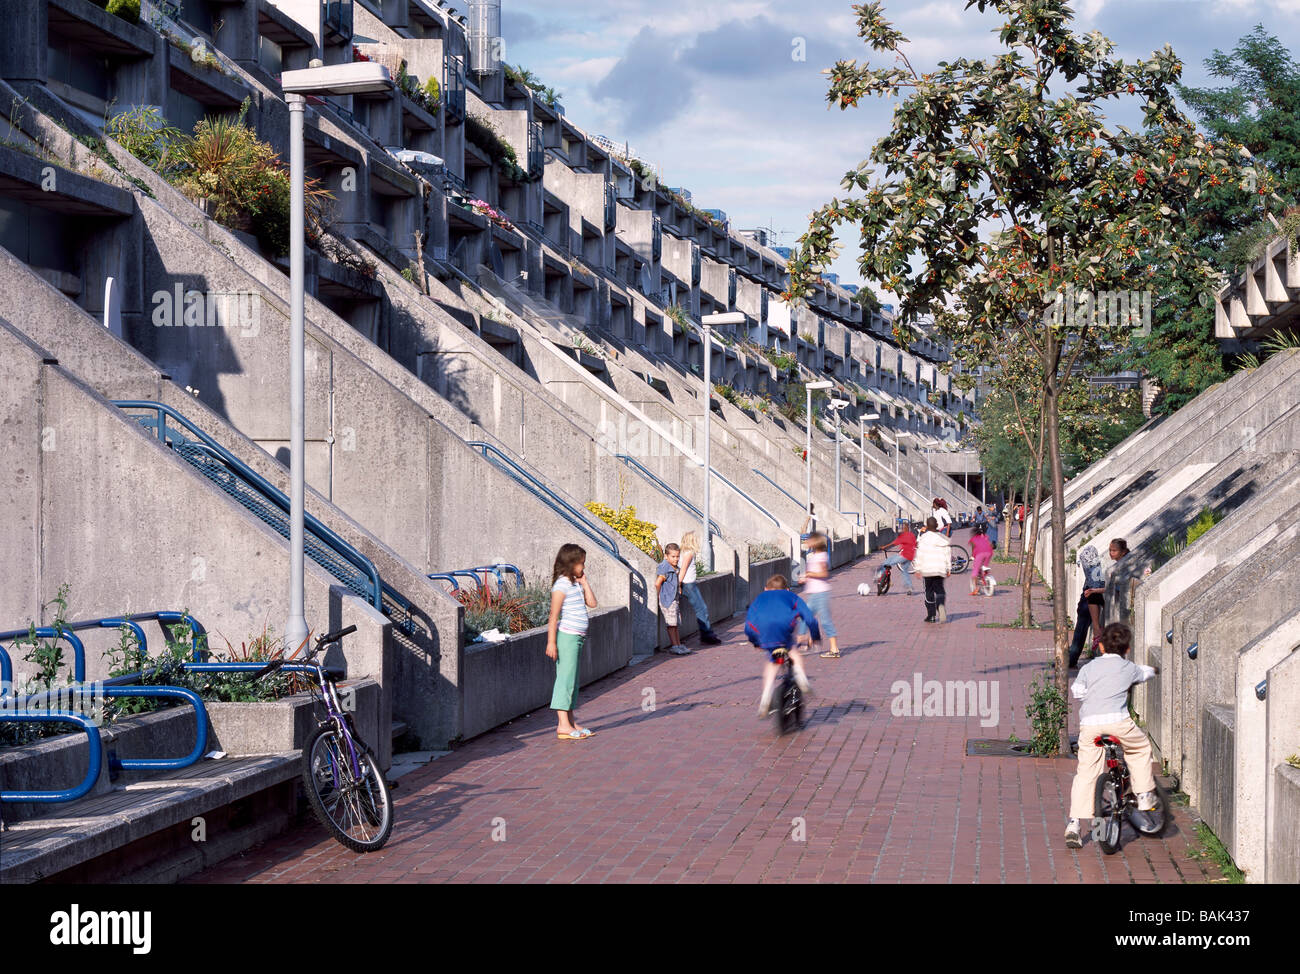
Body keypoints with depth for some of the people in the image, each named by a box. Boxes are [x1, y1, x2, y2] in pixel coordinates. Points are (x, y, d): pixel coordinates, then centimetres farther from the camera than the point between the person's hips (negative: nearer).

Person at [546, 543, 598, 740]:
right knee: (566, 678, -9)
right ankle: (563, 725, -9)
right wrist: (551, 642, -19)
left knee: (572, 680, 12)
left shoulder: (576, 584, 15)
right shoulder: (561, 585, -13)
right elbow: (554, 616, -15)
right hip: (567, 636, -9)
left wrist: (584, 582, 8)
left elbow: (592, 603, 11)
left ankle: (571, 722, 17)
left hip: (578, 637, 9)